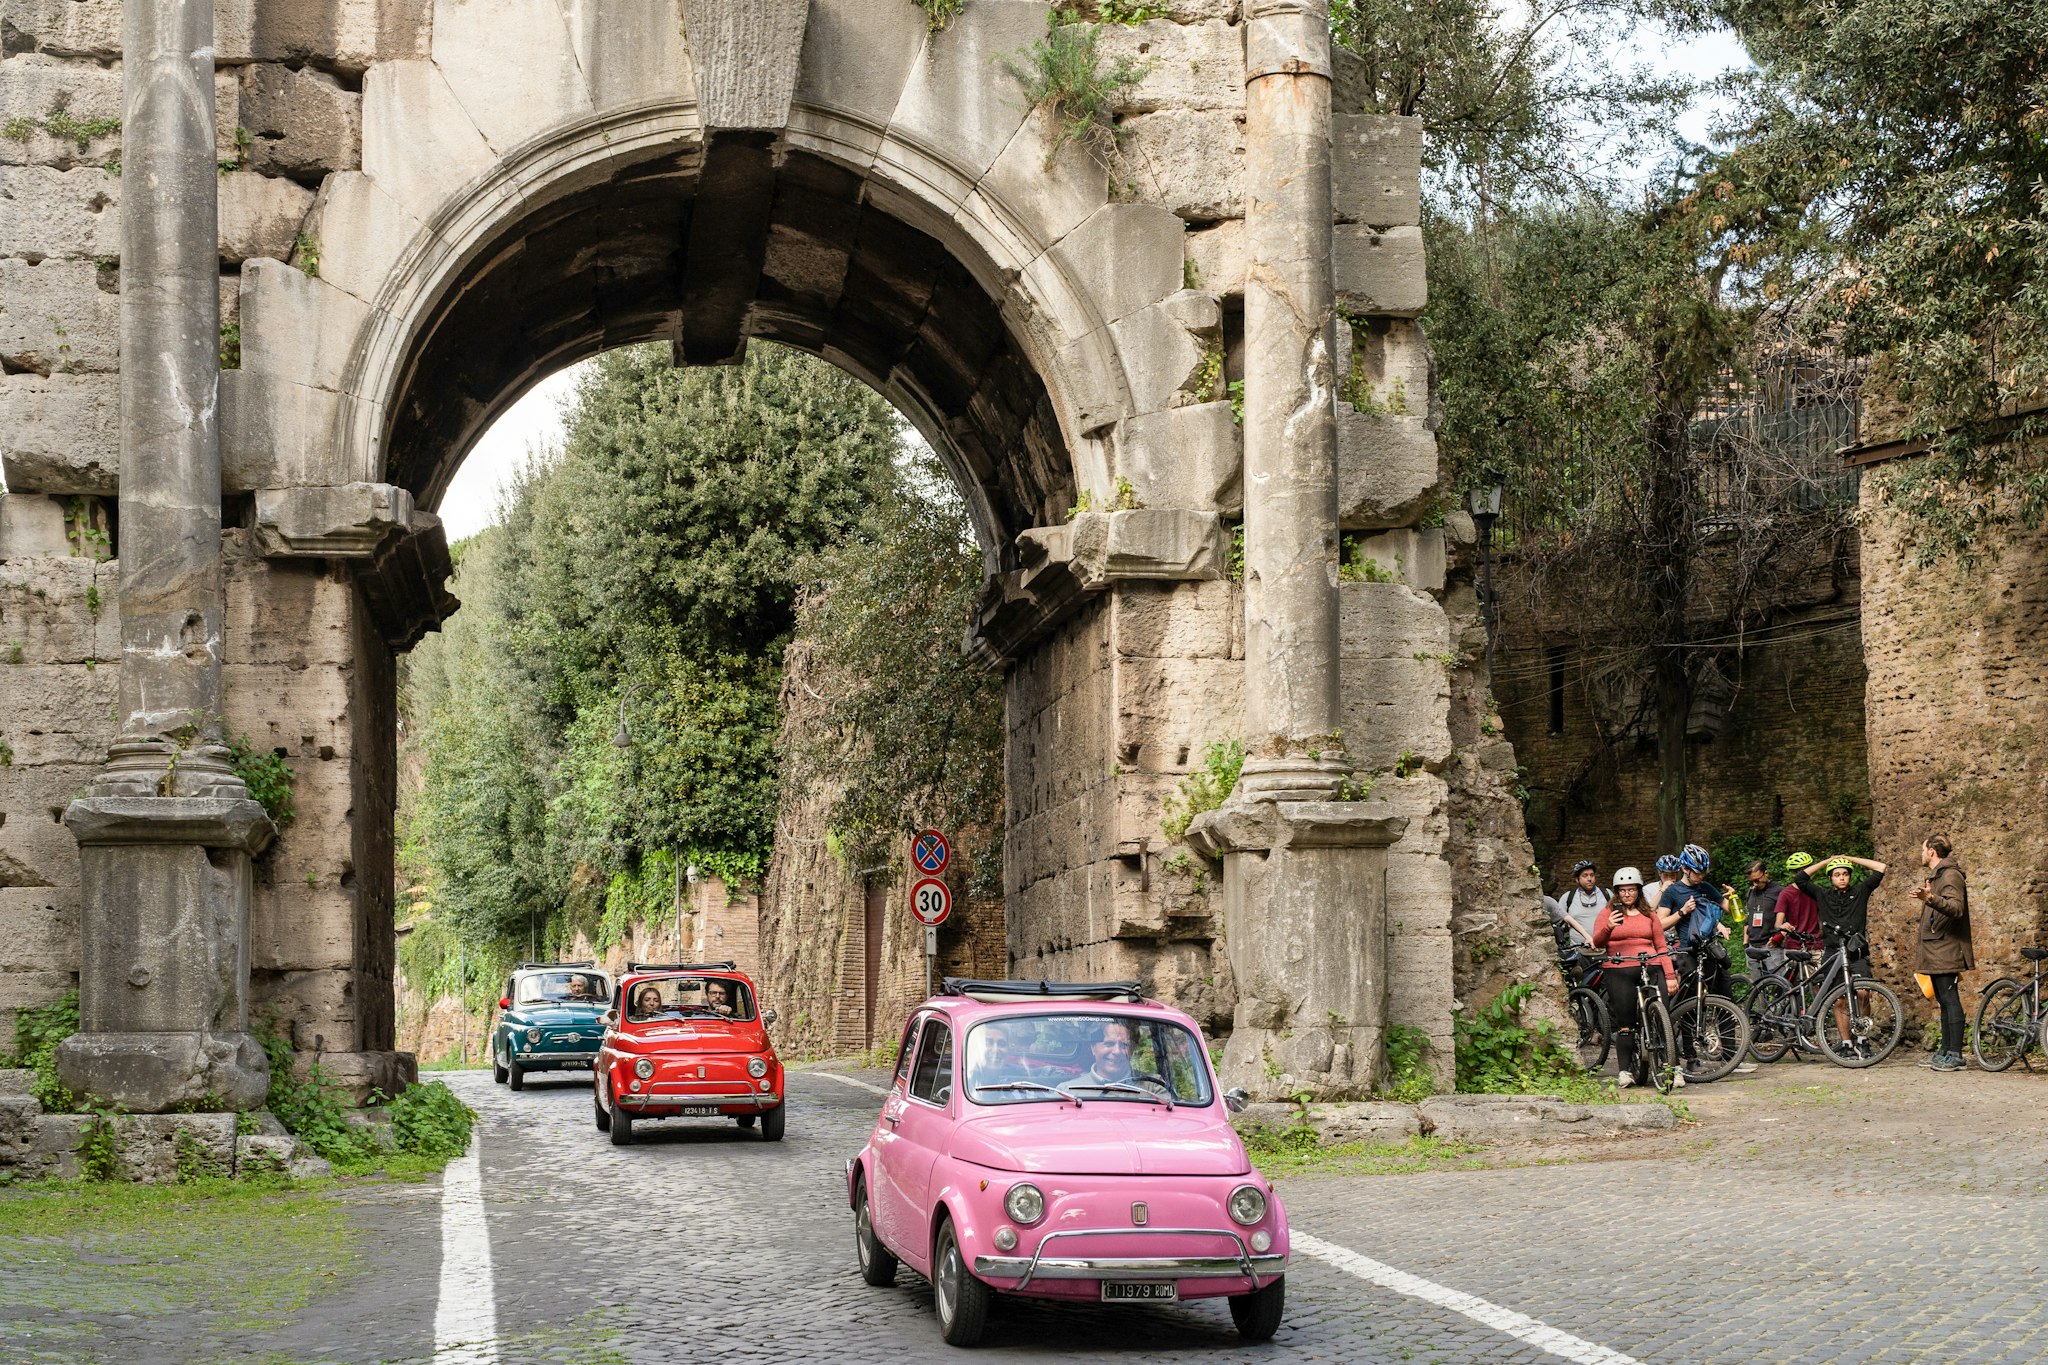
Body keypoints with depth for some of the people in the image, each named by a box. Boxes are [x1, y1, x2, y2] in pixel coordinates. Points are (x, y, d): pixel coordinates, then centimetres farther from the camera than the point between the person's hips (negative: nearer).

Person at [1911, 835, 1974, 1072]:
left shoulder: (1950, 875, -12)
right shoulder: (1935, 876, 21)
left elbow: (1956, 908, -28)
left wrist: (1931, 898, -42)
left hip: (1946, 951, -11)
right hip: (1935, 953, 11)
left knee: (1950, 999, -11)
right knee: (1944, 1001, 12)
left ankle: (1955, 1055, -12)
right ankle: (1946, 1052, 16)